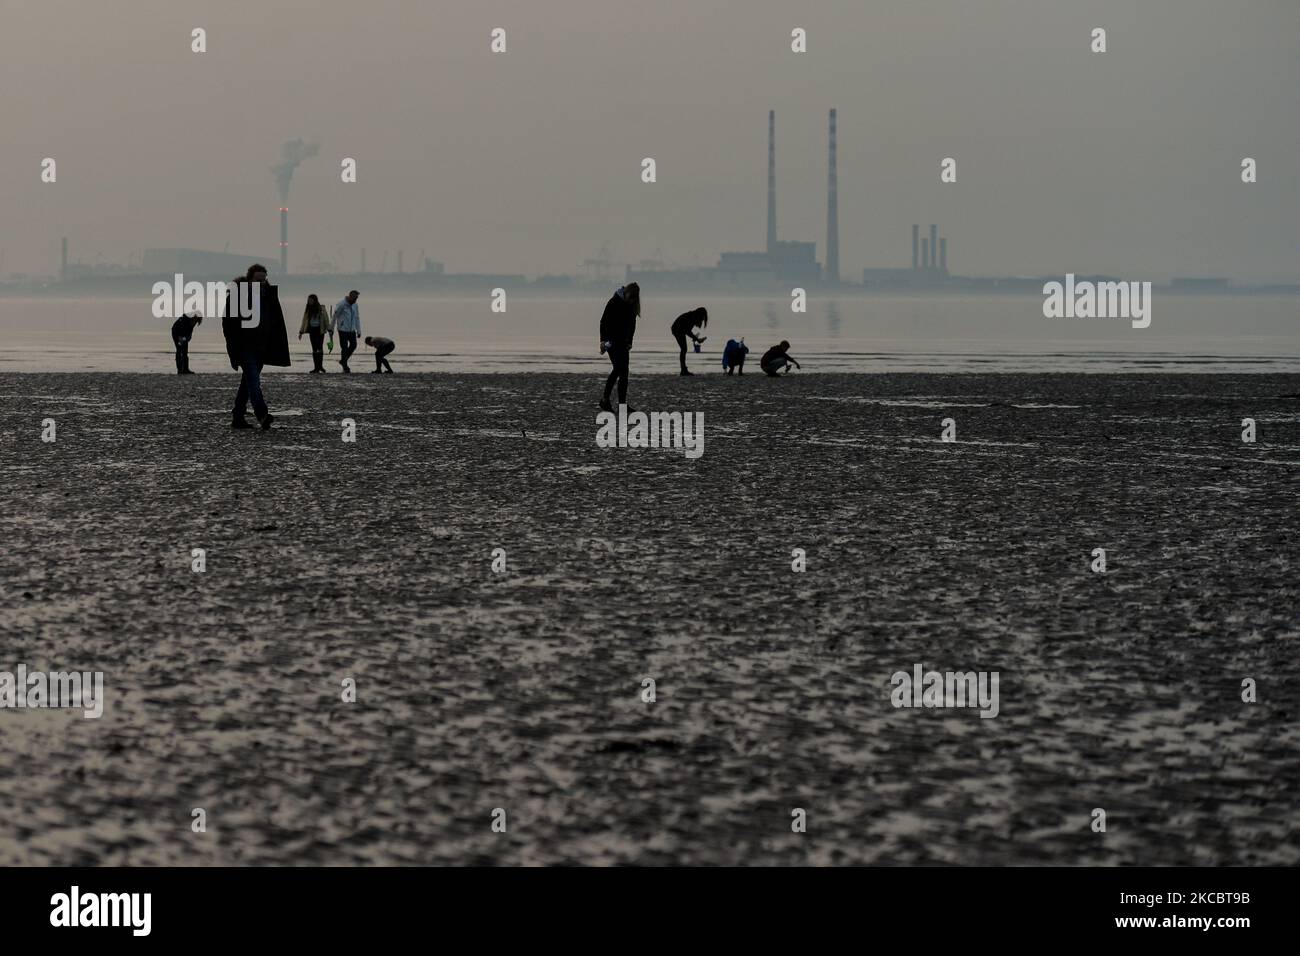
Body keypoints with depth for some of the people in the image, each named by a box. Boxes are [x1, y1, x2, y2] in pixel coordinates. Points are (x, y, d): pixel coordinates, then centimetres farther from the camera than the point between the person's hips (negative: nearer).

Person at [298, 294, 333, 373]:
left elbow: (326, 320, -4)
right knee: (314, 348, 1)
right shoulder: (308, 310, 10)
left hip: (320, 330, -4)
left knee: (319, 347, -13)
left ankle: (319, 366, -9)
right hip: (312, 330, 4)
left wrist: (330, 330, -11)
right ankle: (317, 367, 3)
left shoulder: (321, 309, -3)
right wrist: (301, 332, 12)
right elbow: (304, 321, 14)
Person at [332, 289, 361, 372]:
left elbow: (357, 318, 11)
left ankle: (343, 361, 18)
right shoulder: (341, 304, -13)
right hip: (343, 329, -6)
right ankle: (345, 366, 5)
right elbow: (334, 316, -8)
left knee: (353, 345, 0)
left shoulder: (354, 305, 6)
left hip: (352, 330, 6)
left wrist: (358, 331, 8)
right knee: (344, 347, -4)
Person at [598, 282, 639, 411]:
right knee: (618, 368, -15)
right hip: (612, 341, -7)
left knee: (624, 371, 5)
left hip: (623, 341, 7)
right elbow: (604, 321, -12)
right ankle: (605, 400, -10)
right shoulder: (614, 302, -13)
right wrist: (603, 340, -17)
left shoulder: (632, 305, 6)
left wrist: (629, 342, 10)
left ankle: (622, 403, 9)